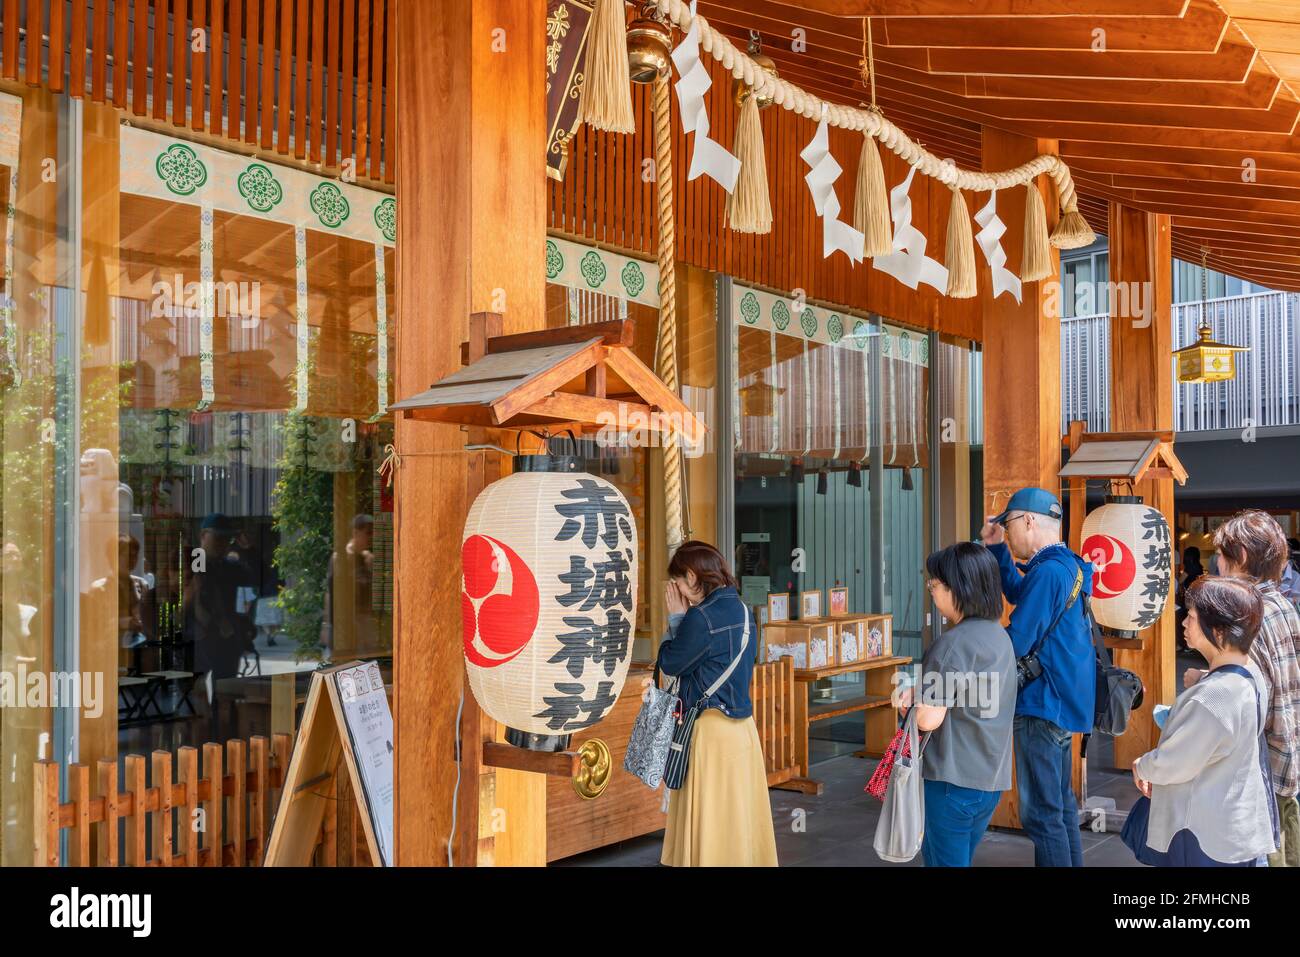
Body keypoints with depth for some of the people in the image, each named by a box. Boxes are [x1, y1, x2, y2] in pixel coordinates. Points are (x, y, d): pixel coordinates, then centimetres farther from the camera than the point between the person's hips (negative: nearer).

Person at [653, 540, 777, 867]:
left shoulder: (701, 618, -18)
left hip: (712, 728, -8)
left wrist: (676, 617, 1)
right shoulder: (742, 611, 8)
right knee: (738, 813, 15)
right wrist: (683, 618, 8)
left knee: (710, 818, 2)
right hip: (742, 726, 8)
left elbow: (670, 663, -6)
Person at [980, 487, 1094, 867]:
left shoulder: (1048, 572, -21)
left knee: (1041, 813, -4)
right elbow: (1018, 593, 27)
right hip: (1062, 700, 10)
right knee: (1061, 802, 19)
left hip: (1042, 706, -10)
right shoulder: (1066, 565, 10)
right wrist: (997, 548, 18)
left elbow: (1015, 643, -22)